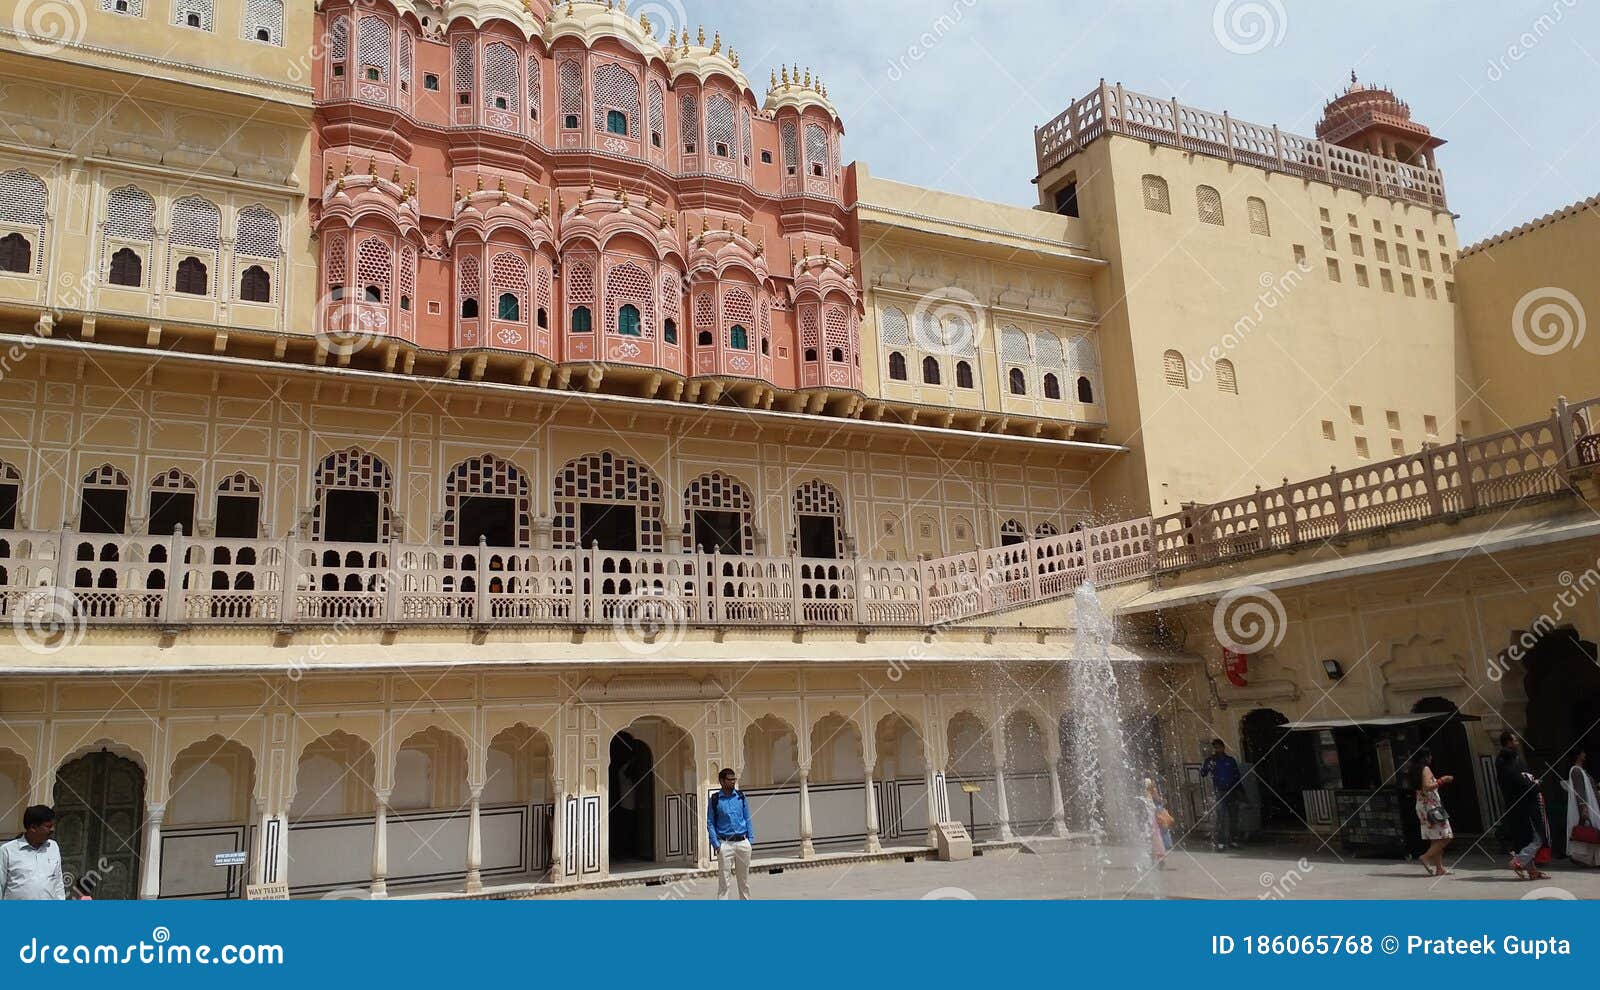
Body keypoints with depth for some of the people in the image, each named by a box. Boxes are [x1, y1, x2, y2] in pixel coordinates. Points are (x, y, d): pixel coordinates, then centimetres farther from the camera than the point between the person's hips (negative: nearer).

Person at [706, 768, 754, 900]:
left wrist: (750, 839, 4)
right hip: (725, 844, -3)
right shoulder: (715, 799, -1)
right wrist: (716, 844, -8)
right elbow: (710, 823, 0)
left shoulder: (741, 796, 7)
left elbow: (748, 819, 11)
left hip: (743, 842, 3)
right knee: (724, 880, -3)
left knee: (744, 879, 10)